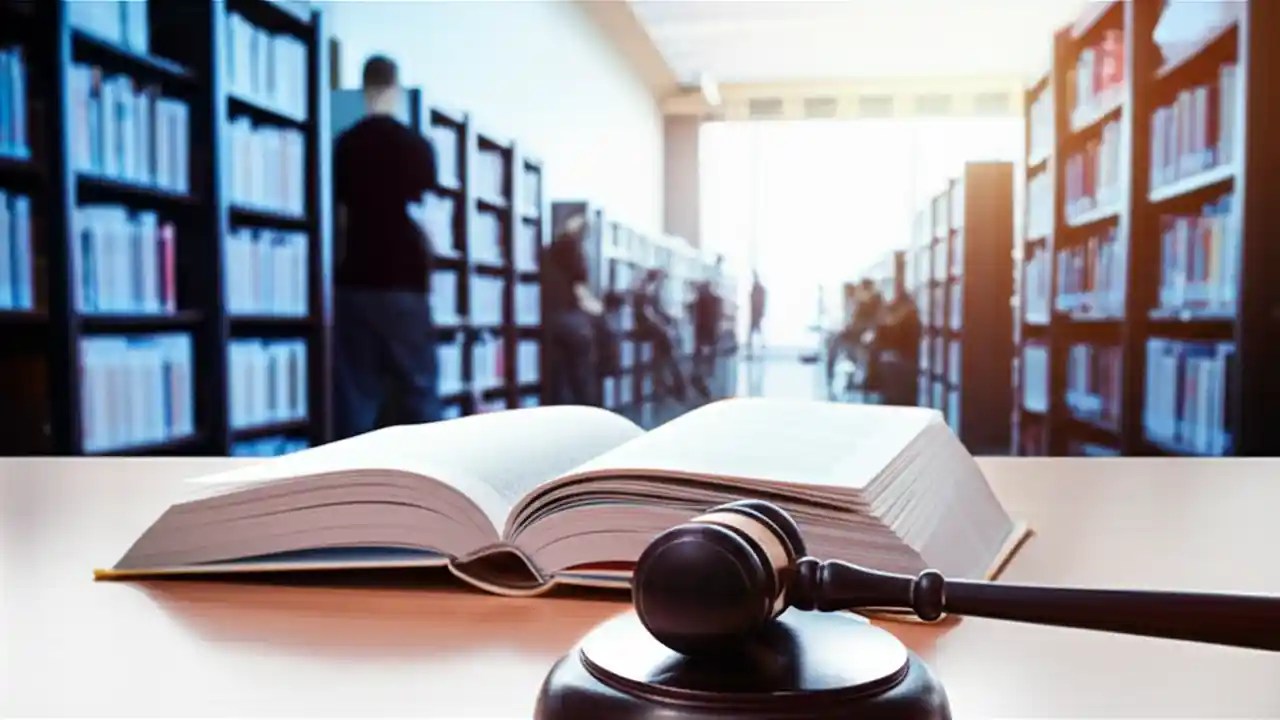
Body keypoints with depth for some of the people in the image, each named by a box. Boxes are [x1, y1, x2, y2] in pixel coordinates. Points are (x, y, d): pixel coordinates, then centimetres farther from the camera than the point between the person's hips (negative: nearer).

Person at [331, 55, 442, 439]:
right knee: (418, 390, 4)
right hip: (402, 282, -3)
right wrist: (427, 259, 8)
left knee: (354, 392, 6)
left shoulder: (344, 145, 7)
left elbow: (338, 217, 10)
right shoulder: (415, 145, -4)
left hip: (353, 282, 4)